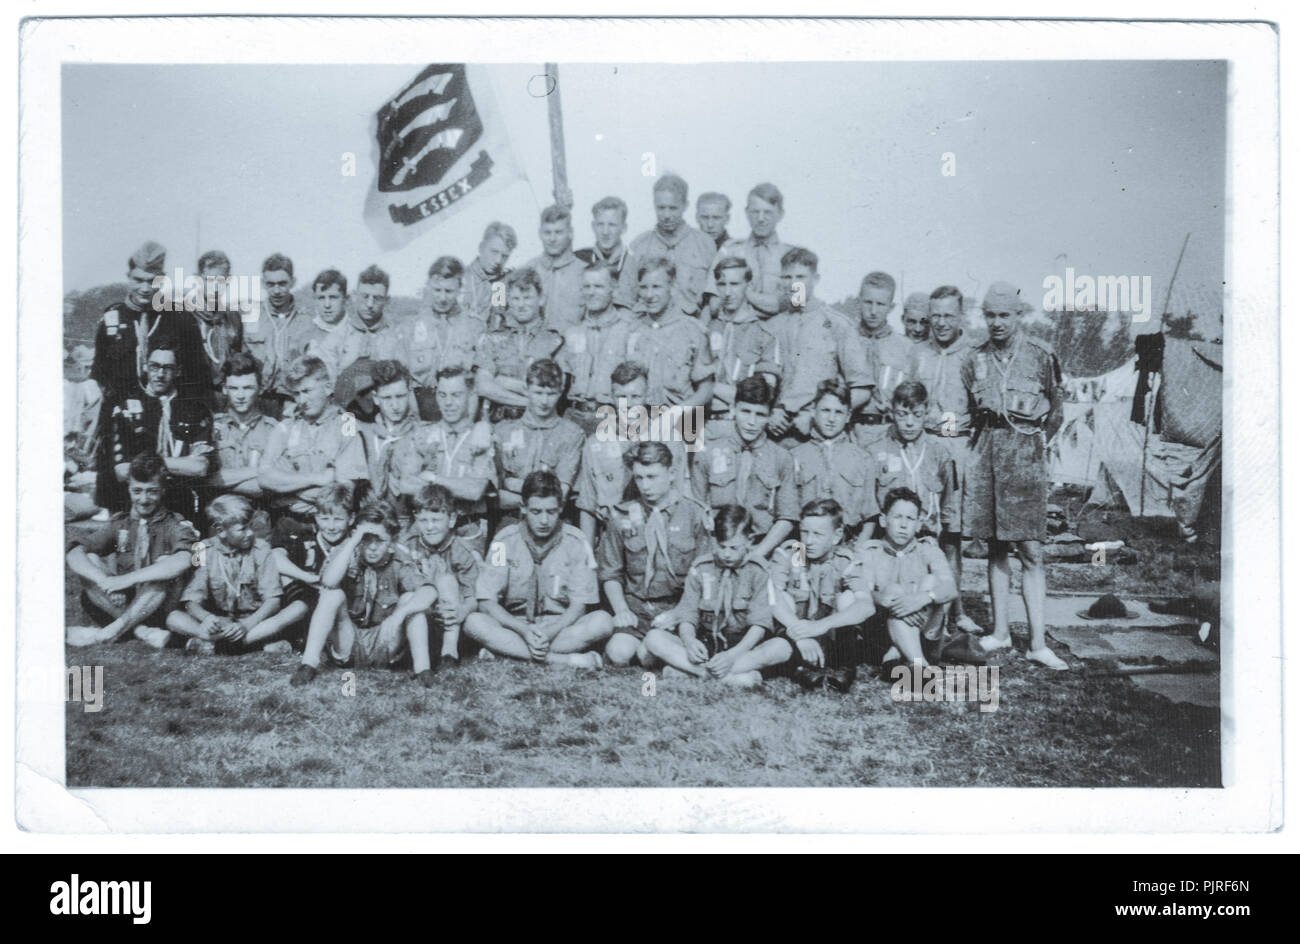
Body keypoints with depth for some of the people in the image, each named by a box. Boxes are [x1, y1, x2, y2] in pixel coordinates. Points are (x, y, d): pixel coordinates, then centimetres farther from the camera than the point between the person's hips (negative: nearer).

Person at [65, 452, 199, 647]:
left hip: (158, 608, -3)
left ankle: (107, 632, -29)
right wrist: (105, 581, -25)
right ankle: (141, 630, -27)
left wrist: (128, 579, -31)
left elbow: (184, 561, -24)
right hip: (119, 605, 3)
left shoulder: (175, 525, -1)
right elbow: (74, 554, -5)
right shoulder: (118, 524, 9)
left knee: (164, 562, -27)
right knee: (90, 560, -15)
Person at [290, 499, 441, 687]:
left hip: (385, 647, 0)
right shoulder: (350, 556, -7)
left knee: (411, 599, -18)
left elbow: (430, 593, -24)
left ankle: (422, 667, -26)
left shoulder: (399, 564, -7)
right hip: (346, 646, 0)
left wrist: (400, 613, -41)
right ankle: (309, 662, -27)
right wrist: (352, 541, -31)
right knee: (332, 593, -22)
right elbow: (328, 581, -31)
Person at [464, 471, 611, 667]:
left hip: (561, 627, 0)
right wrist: (524, 630, -24)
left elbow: (579, 605, -5)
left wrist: (549, 633, -24)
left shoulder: (575, 542, -4)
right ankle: (564, 660, -34)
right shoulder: (505, 540, -4)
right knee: (474, 622, -29)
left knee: (602, 621, -28)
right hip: (515, 626, 0)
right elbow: (487, 603, -8)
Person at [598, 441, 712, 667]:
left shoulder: (694, 514, 0)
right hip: (635, 607, 2)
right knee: (619, 653, -24)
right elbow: (610, 573, 10)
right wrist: (621, 610, -6)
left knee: (652, 657, -28)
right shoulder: (623, 516, 6)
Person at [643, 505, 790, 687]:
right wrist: (689, 641, -25)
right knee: (654, 638, -22)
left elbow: (759, 624, -10)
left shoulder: (757, 572, -1)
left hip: (742, 648, -1)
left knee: (782, 648, -32)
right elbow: (687, 616, -1)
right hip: (703, 648, 1)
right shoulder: (700, 569, 4)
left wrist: (733, 655, -26)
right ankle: (731, 678, -36)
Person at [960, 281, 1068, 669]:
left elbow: (1055, 411, 10)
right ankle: (1000, 632, 14)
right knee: (995, 545, 7)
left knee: (1030, 549, -6)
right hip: (986, 450, 3)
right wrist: (990, 441, 14)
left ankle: (1038, 643, -5)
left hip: (1025, 451, -3)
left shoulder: (1041, 356, 0)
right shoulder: (975, 358, 8)